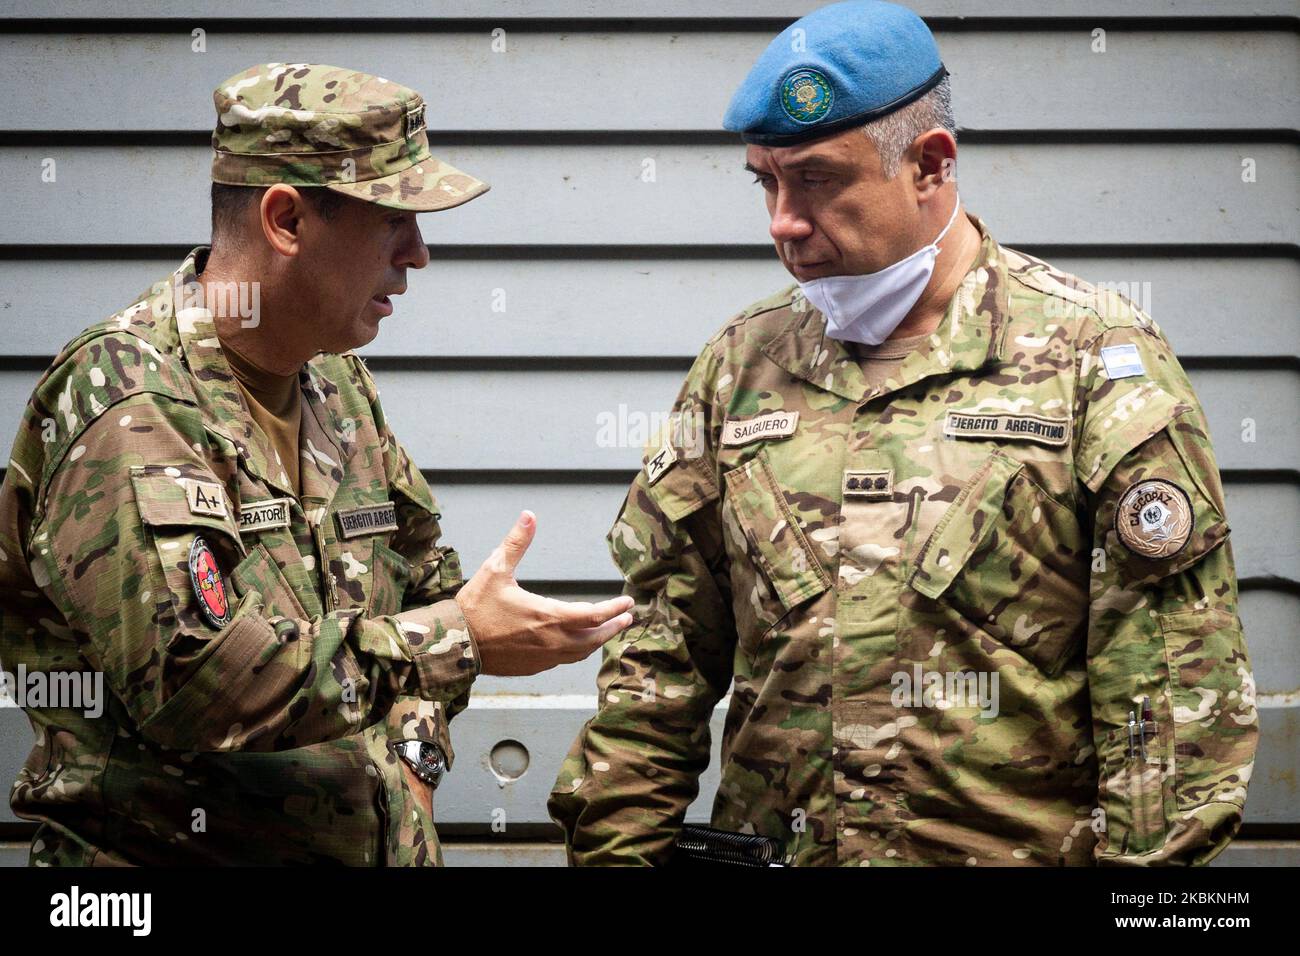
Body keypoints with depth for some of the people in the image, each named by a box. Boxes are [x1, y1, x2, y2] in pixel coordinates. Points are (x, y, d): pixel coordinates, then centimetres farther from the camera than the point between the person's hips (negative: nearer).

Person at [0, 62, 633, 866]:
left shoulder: (337, 383, 8)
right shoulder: (125, 398, -18)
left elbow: (425, 581, 22)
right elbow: (189, 677, -28)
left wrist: (408, 757, 5)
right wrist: (458, 644, -23)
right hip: (169, 846, -7)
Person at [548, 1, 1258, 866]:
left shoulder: (1094, 357, -6)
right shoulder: (740, 364, 7)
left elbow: (1173, 688, -9)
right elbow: (659, 653, 8)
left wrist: (1149, 860, -15)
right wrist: (615, 848, 1)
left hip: (1023, 846, -3)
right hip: (768, 845, 4)